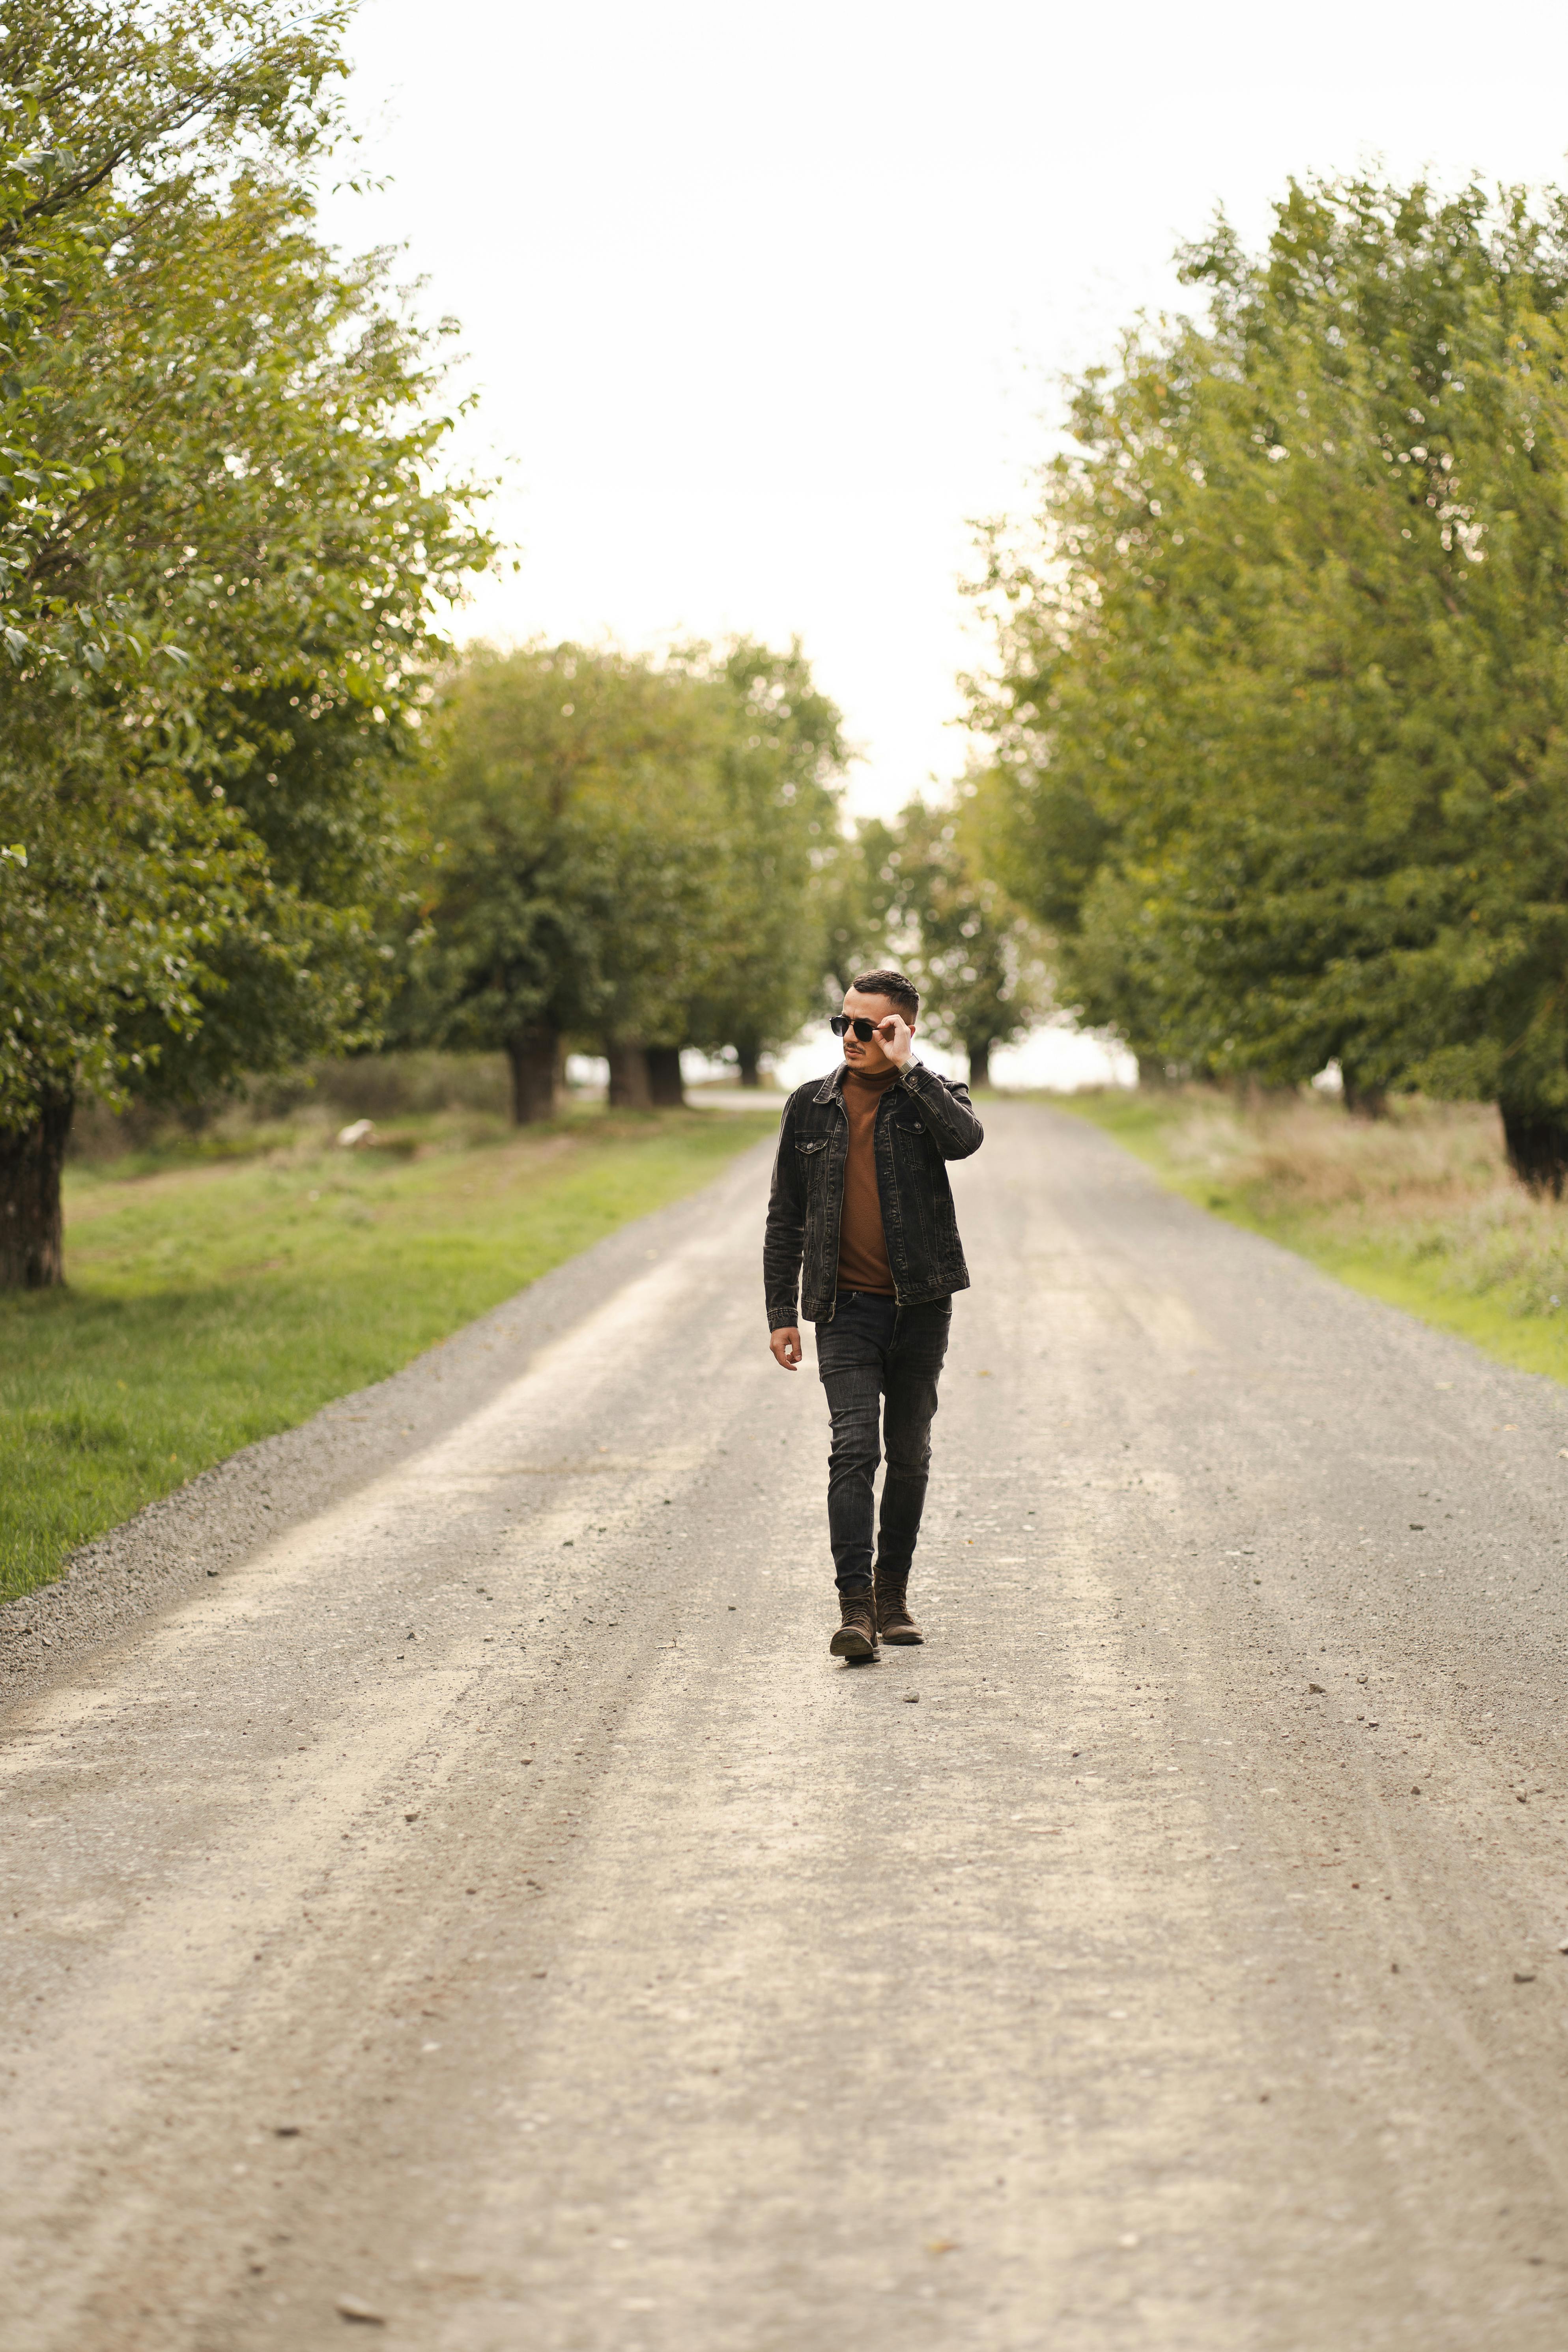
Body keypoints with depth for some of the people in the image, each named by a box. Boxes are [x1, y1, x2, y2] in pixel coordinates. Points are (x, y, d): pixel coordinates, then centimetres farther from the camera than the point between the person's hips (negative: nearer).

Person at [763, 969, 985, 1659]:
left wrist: (905, 1068, -20)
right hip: (846, 1306, 0)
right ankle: (855, 1604, -17)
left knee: (909, 1453, 9)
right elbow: (785, 1217, 10)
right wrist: (781, 1313, 5)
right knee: (855, 1448, -13)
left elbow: (965, 1137, -25)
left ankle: (893, 1591, 24)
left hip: (921, 1304, 0)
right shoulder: (811, 1107, 6)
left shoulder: (928, 1097, 1)